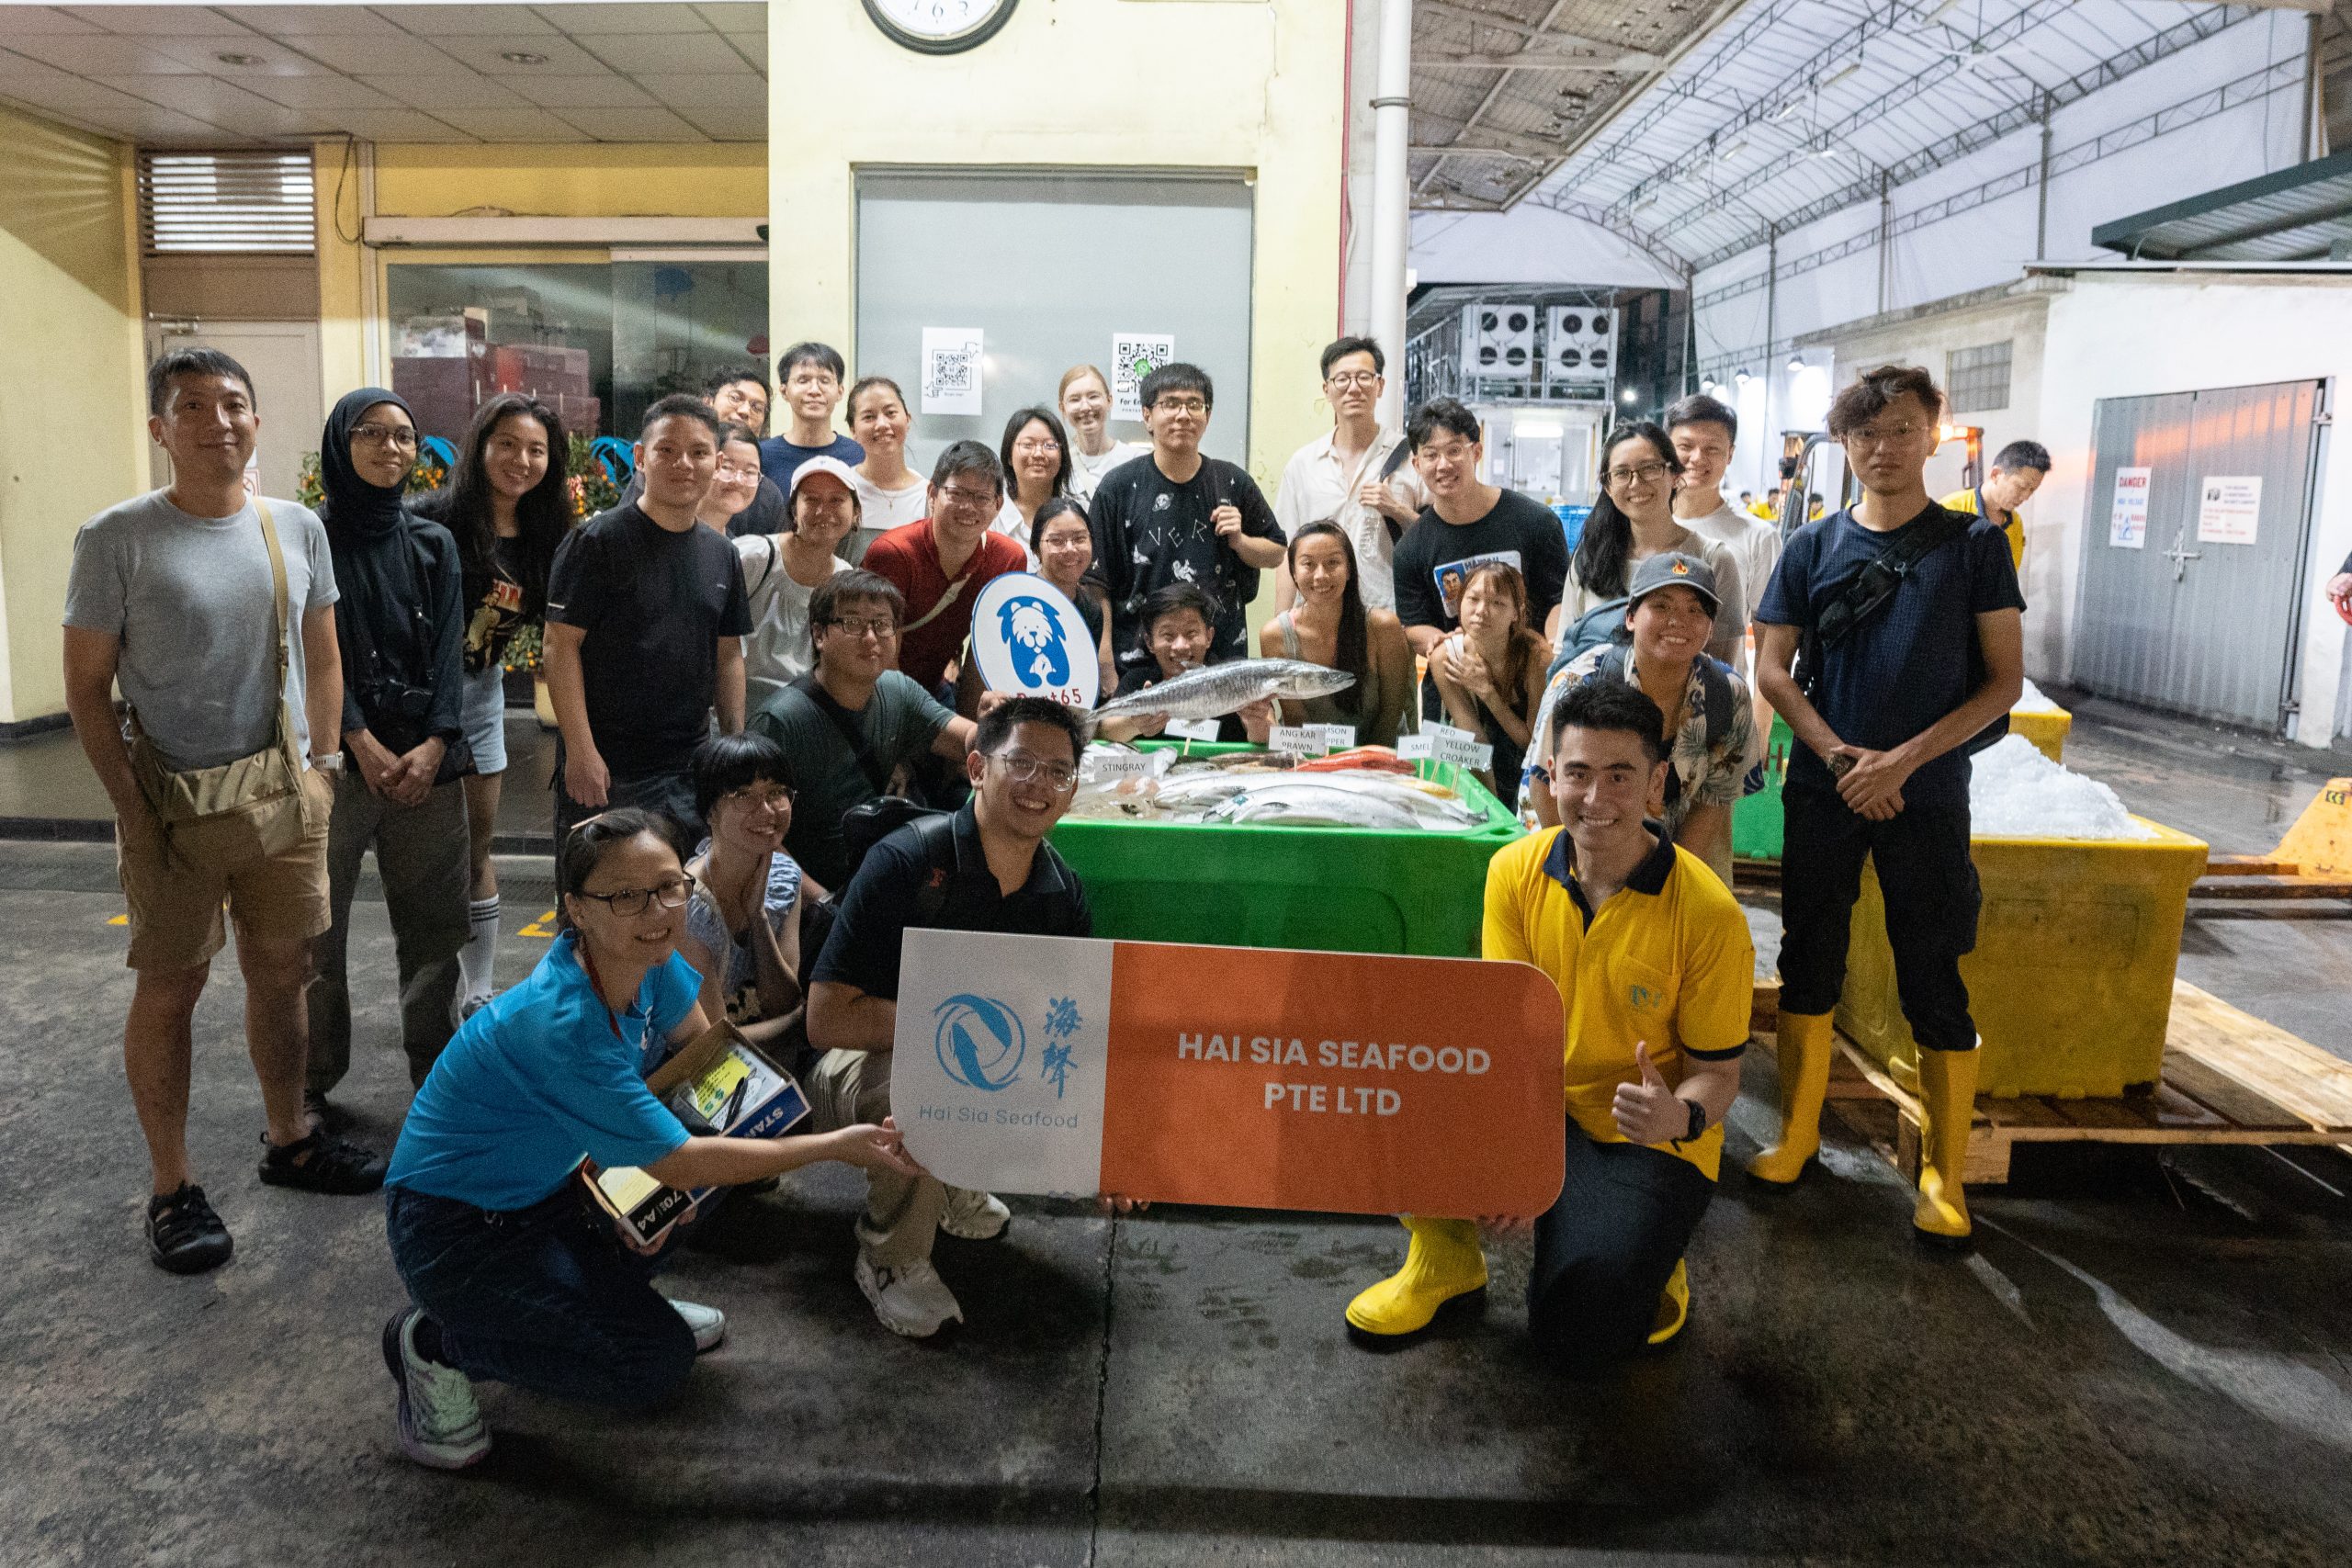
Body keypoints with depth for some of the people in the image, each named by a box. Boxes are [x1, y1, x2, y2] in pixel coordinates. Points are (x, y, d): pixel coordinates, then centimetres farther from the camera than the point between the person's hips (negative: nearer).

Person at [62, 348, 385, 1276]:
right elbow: (87, 688, -6)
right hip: (173, 802, -4)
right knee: (169, 990, 5)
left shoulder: (296, 529, 4)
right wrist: (133, 809, -11)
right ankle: (172, 1188, 18)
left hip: (283, 794, 4)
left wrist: (322, 762, 7)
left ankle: (288, 1142, 33)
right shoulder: (118, 539, -9)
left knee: (282, 974, 15)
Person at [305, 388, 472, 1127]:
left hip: (426, 759, 3)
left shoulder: (433, 543, 11)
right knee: (317, 927, -1)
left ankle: (437, 1068, 18)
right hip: (334, 757, -3)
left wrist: (435, 743, -9)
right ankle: (311, 1085, 10)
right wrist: (364, 744, -13)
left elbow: (449, 649, 4)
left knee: (433, 924, 6)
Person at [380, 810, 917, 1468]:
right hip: (454, 1226, -8)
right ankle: (434, 1343, 3)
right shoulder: (561, 1023, -34)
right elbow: (676, 1163, -27)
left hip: (541, 1184, 8)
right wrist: (836, 1146, -25)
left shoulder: (648, 961, -12)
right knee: (656, 1364, -14)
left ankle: (617, 1294, 14)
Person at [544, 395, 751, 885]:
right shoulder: (599, 540, -7)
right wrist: (580, 749, -16)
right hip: (604, 767, -5)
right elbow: (561, 646, -11)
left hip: (691, 767, 5)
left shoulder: (720, 554, 11)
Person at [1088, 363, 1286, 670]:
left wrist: (1240, 541, -4)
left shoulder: (1233, 483, 6)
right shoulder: (1118, 489, -2)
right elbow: (1096, 586, -2)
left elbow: (1275, 553, 17)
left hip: (1224, 659, 2)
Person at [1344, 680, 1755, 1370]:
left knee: (1578, 1329, -23)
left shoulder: (1709, 913, -17)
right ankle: (1446, 1256, 3)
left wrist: (1679, 1118, -32)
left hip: (1646, 1141, -3)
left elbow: (1717, 1073, -8)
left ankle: (1643, 1260, 14)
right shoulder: (1516, 871, -7)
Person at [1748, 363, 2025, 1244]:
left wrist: (1901, 760, -13)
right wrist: (1842, 757, -11)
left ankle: (1943, 1172, 12)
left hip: (1927, 793, -2)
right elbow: (1773, 670, 3)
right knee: (1809, 962, 9)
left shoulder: (1975, 545, 0)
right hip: (1823, 789, 2)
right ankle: (1797, 1132, 25)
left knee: (1935, 984, 0)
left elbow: (2004, 680, -3)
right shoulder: (1813, 548, 4)